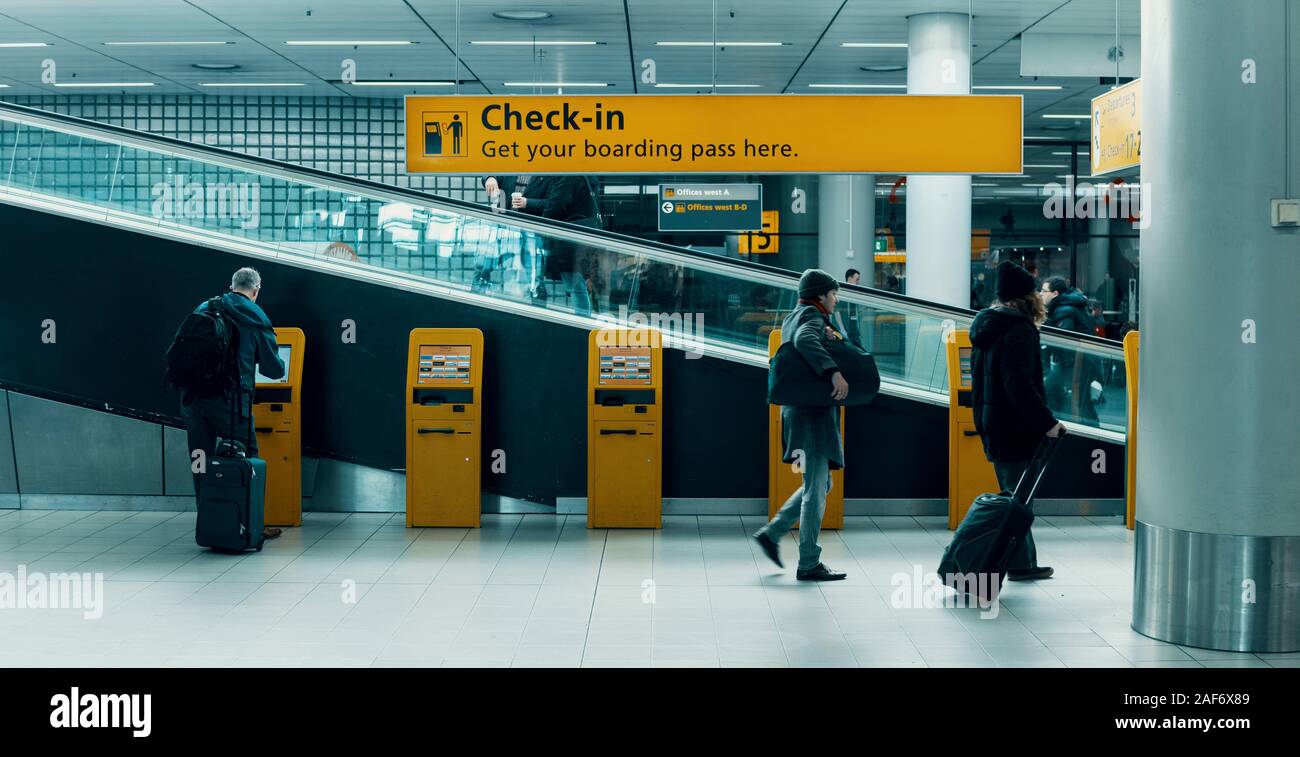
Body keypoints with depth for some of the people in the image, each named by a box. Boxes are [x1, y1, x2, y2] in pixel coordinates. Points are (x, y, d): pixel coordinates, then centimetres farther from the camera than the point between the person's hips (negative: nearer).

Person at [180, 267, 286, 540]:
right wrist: (278, 367, 30)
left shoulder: (203, 308, 13)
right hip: (230, 401, -4)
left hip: (192, 398, 4)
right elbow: (274, 369, 7)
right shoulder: (257, 319, 3)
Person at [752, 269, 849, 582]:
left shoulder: (792, 318, 20)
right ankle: (808, 564, -2)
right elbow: (805, 340, -32)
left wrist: (827, 336, -3)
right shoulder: (811, 316, -10)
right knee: (816, 488, -5)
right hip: (814, 411, -10)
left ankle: (771, 532, 17)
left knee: (819, 484, 19)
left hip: (799, 411, 10)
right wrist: (834, 372, -35)